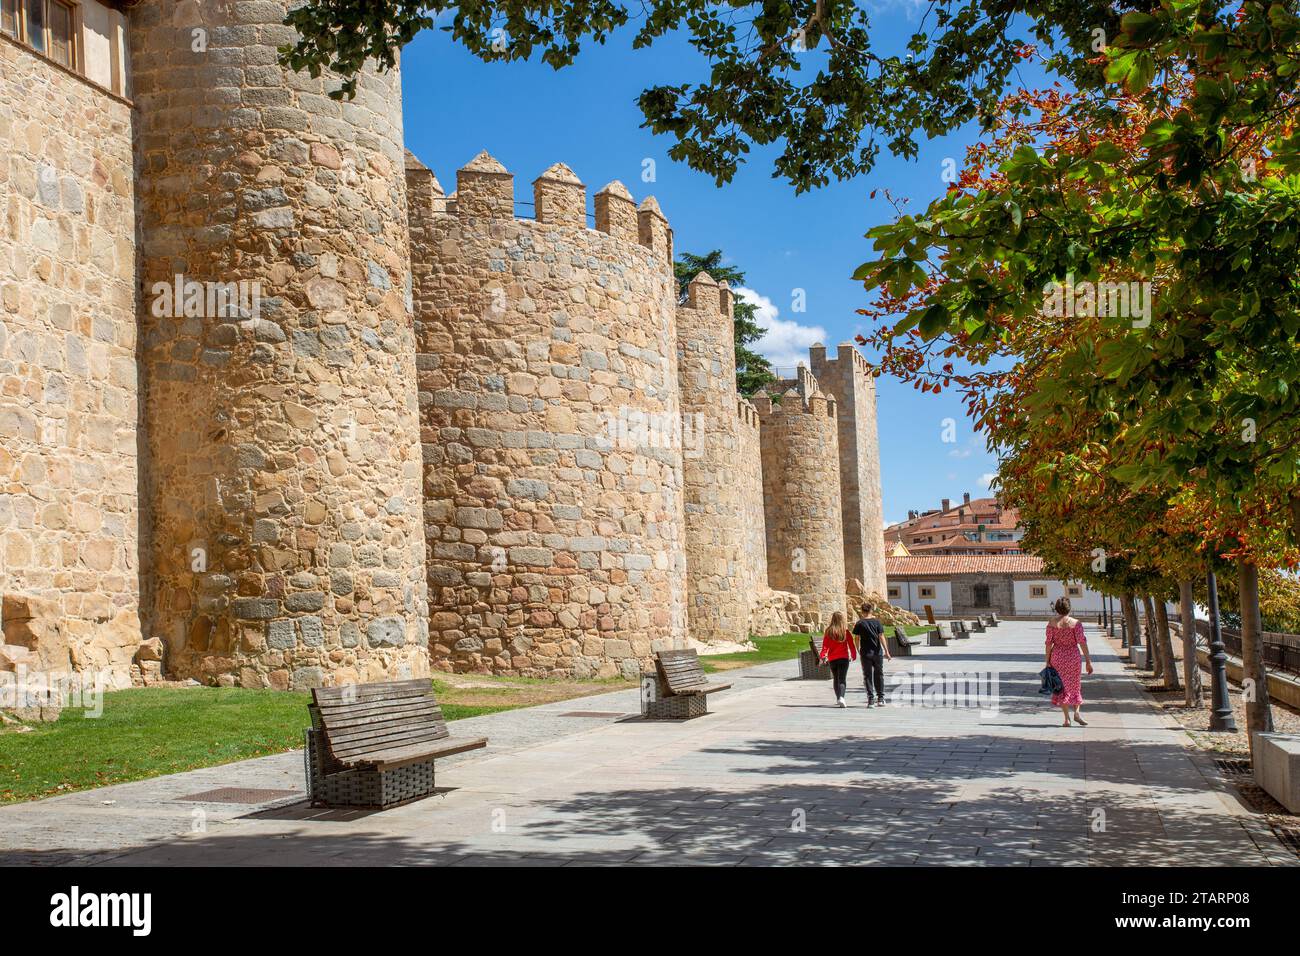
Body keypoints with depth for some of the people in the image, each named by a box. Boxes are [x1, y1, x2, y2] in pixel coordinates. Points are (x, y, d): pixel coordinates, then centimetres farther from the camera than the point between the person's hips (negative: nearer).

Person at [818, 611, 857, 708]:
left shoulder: (828, 631, -1)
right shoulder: (845, 631, -3)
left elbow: (825, 645, -6)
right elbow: (851, 645, 2)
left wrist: (823, 656, -6)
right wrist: (854, 656, 15)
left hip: (832, 659, 2)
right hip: (843, 658, -2)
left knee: (836, 679, 19)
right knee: (842, 679, -5)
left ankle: (838, 699, 27)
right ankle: (841, 697, -28)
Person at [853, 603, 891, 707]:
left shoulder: (859, 624, -3)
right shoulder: (877, 622, -2)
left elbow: (857, 639, -2)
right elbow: (881, 637, -5)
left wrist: (858, 651, 12)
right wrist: (886, 652, -4)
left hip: (865, 653, -1)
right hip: (877, 652, 1)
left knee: (867, 676, 4)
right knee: (879, 675, 14)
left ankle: (871, 699, -2)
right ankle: (880, 698, 16)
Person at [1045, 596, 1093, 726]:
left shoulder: (1051, 624, -5)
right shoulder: (1076, 623, -9)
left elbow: (1049, 643, -3)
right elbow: (1082, 643, -11)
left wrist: (1048, 661, 4)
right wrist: (1088, 661, -7)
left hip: (1057, 657, 1)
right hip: (1072, 657, -1)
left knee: (1062, 687, 10)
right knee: (1075, 685, 18)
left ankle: (1066, 719, 7)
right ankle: (1076, 712, 3)